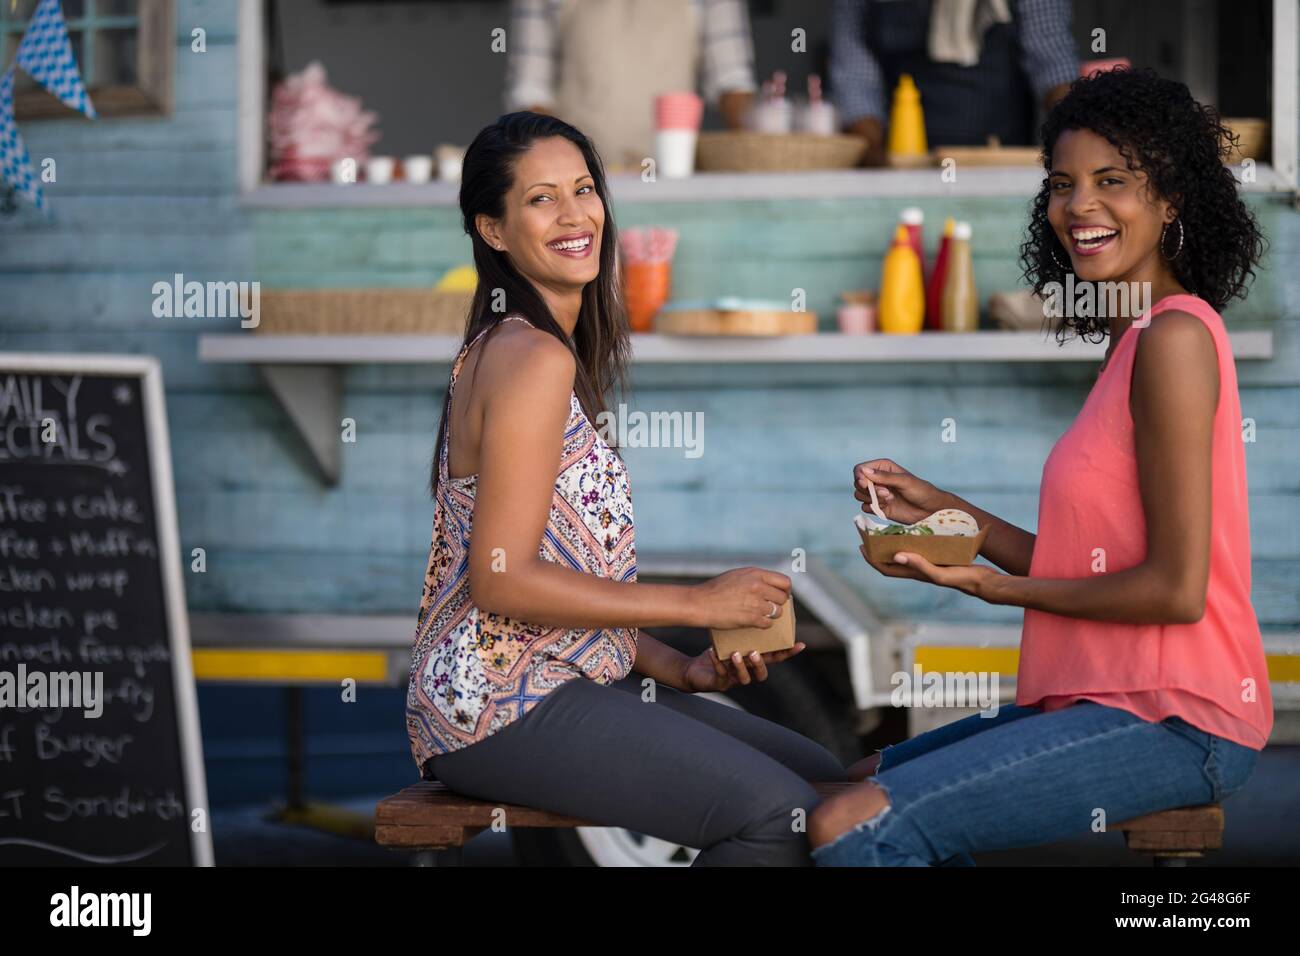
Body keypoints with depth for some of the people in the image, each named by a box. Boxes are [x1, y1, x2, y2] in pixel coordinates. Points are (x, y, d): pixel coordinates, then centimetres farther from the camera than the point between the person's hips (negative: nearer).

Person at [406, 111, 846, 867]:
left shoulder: (522, 349, 18)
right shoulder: (535, 359, -12)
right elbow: (502, 579, -19)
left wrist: (684, 670, 3)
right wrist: (700, 604, -13)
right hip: (502, 708, -10)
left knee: (828, 780, 8)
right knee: (782, 813, -23)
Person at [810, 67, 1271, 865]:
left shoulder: (1175, 337, -14)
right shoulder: (1135, 338, 16)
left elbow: (1176, 587, -17)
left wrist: (996, 587, -8)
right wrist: (939, 509, 11)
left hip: (1168, 722, -10)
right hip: (1111, 699, 10)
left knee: (854, 828, -20)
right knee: (859, 783, 20)